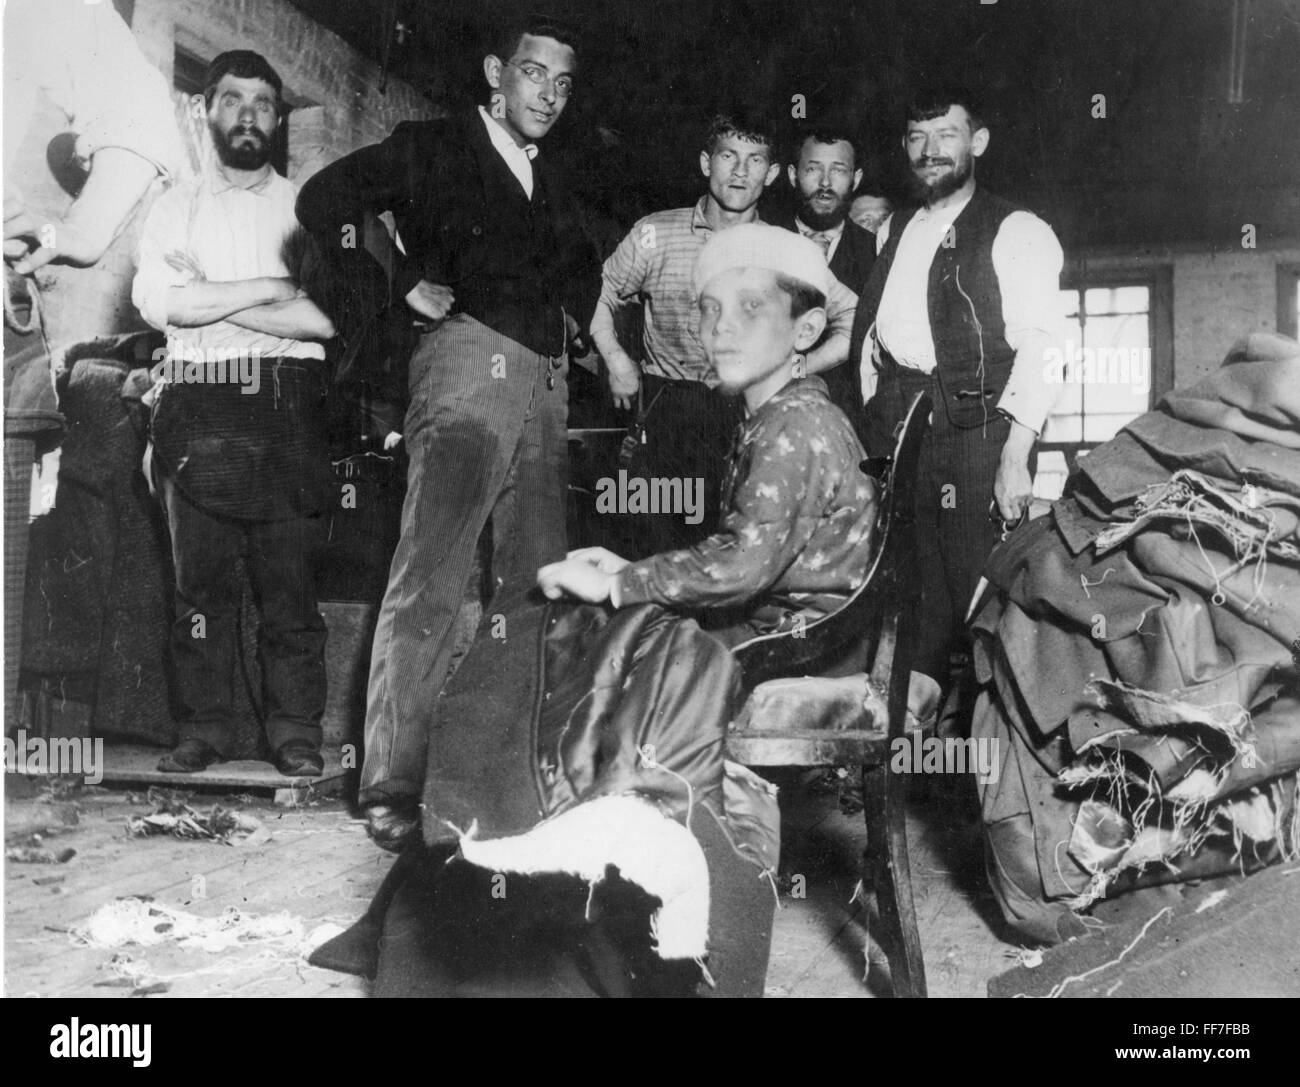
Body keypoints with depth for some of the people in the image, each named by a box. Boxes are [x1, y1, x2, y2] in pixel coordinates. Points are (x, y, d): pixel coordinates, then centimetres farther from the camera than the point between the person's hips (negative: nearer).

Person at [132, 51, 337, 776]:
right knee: (201, 579, 2)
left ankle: (297, 731, 5)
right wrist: (273, 288, -6)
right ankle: (205, 729, 10)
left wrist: (210, 300, -4)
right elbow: (156, 301, -2)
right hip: (198, 411, 1)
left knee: (292, 577, -3)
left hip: (288, 409, -1)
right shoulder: (176, 208, 16)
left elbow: (330, 315, -4)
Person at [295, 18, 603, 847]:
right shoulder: (431, 149, 6)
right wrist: (402, 289, -5)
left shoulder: (550, 183, 25)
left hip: (545, 383, 7)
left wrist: (577, 314, 22)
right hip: (471, 365, -7)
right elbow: (325, 202, -3)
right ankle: (392, 787, -13)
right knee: (431, 577, -15)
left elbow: (584, 262, 41)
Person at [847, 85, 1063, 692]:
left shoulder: (1016, 232, -1)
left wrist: (1015, 457, -18)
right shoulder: (893, 232, 19)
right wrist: (869, 424, 10)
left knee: (980, 592, -6)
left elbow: (1039, 350, -10)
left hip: (974, 429, -5)